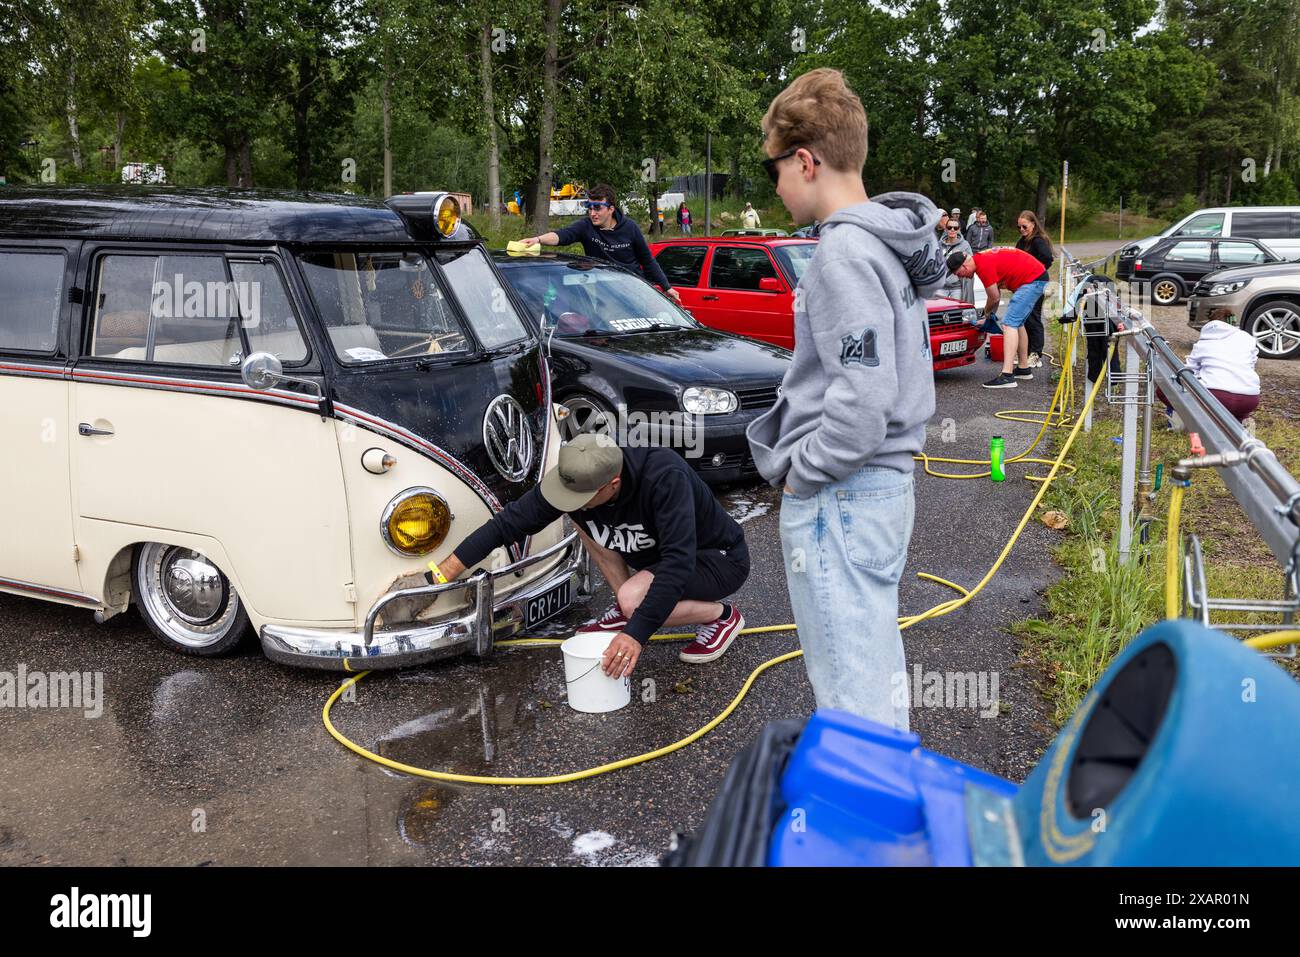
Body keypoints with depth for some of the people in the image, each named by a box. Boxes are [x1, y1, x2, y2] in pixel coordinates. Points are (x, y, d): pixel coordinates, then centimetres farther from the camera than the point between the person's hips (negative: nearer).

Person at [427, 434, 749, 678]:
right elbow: (509, 522, -14)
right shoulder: (573, 479, -19)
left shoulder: (666, 477, -37)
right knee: (581, 516, -7)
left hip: (720, 559, -7)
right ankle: (624, 610, 4)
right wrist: (443, 573, -17)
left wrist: (637, 633, -46)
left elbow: (679, 561, -41)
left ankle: (722, 615, -4)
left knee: (633, 600, -31)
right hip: (656, 551, 7)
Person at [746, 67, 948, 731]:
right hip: (885, 483, 10)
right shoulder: (888, 243, 11)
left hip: (838, 499, -10)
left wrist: (800, 472, -12)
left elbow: (861, 404, -27)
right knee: (878, 664, 22)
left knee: (850, 689, 0)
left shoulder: (844, 253, -19)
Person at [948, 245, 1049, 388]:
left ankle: (1007, 376, -26)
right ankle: (1024, 368, 30)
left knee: (1009, 324, -17)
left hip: (1032, 280, -11)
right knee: (1017, 323, 20)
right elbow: (997, 294, 19)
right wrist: (991, 315, 19)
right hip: (1037, 276, 11)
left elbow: (994, 297, -10)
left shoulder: (984, 265, -20)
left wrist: (986, 313, 9)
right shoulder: (983, 258, 12)